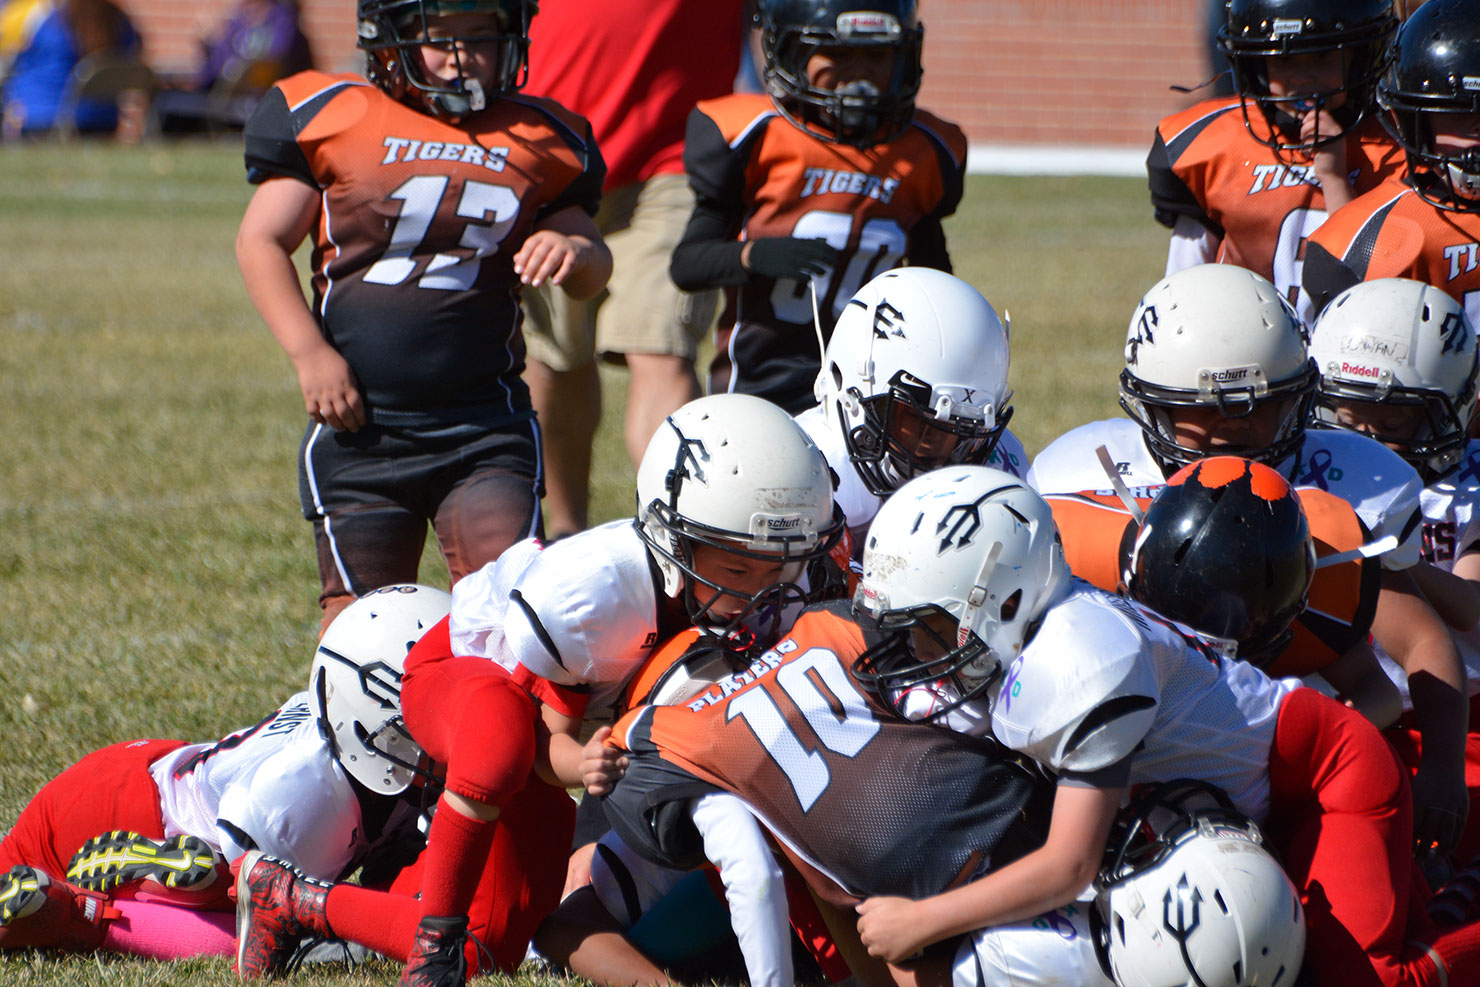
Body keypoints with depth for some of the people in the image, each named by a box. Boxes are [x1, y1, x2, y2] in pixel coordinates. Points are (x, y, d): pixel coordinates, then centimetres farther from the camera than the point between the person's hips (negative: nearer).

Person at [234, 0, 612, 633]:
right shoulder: (328, 117, 1)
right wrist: (309, 352, -7)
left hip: (485, 421, 1)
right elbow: (262, 241, 4)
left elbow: (592, 270, 14)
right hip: (358, 416, -1)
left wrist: (573, 250, -12)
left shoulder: (538, 141, 8)